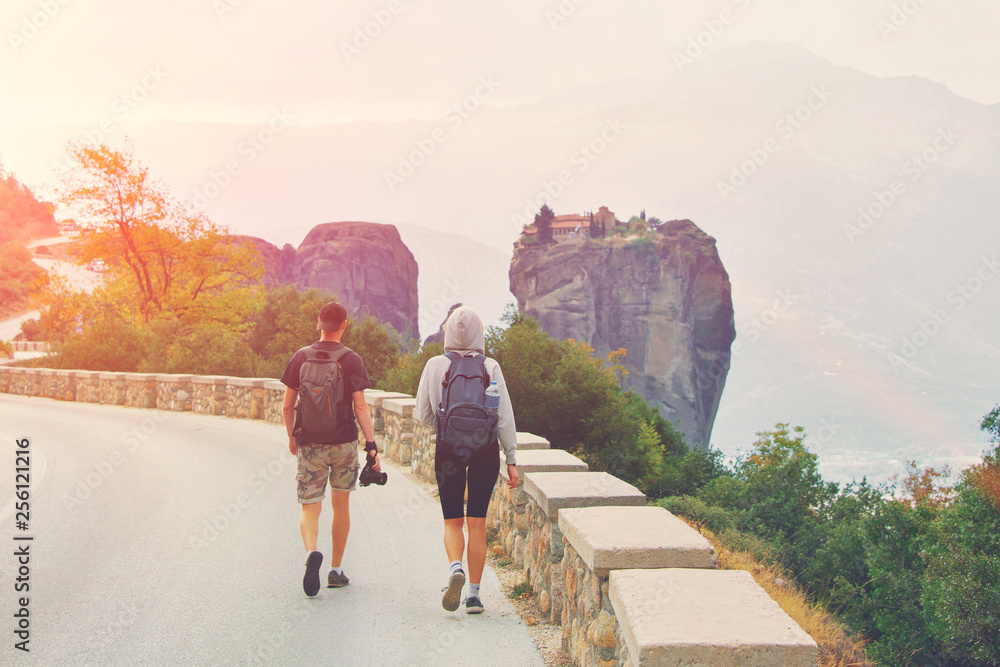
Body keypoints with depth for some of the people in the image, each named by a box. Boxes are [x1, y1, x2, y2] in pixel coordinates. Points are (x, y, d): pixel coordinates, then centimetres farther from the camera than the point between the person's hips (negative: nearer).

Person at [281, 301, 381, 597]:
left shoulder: (301, 357, 2)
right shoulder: (352, 360, -3)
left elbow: (287, 407, 4)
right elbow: (360, 408, -9)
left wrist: (292, 437, 19)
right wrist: (372, 445, -7)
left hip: (310, 443, 0)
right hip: (344, 441, 0)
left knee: (310, 508, 2)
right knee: (341, 505, 15)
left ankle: (312, 552, -28)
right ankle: (336, 570, 21)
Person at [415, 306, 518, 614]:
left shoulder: (435, 366, -4)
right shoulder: (489, 368, -5)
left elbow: (423, 414, 2)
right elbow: (504, 417, -5)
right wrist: (511, 460, 1)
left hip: (448, 448, 0)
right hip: (485, 449, 0)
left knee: (453, 522, 11)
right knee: (477, 522, 9)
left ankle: (455, 566, -18)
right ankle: (474, 593, 8)